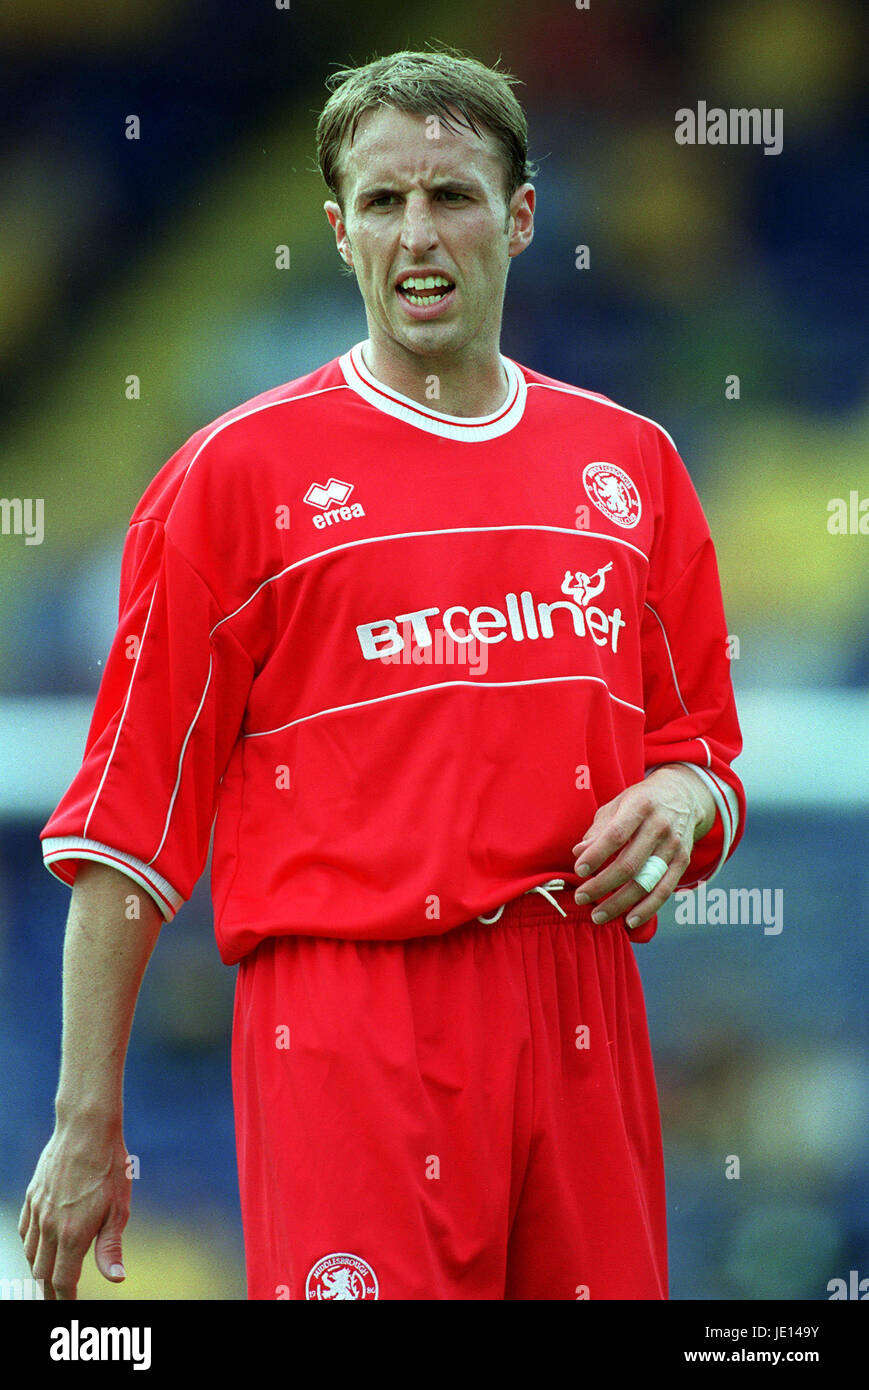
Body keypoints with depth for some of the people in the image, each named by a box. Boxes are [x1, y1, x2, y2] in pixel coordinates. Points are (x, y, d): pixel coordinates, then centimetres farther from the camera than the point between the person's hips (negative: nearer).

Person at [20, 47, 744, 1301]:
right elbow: (131, 816, 0)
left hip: (584, 1018, 4)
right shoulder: (239, 470, 2)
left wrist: (683, 801, -4)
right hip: (352, 1032, -4)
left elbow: (703, 749, 22)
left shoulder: (630, 462, 14)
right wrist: (87, 1122, -5)